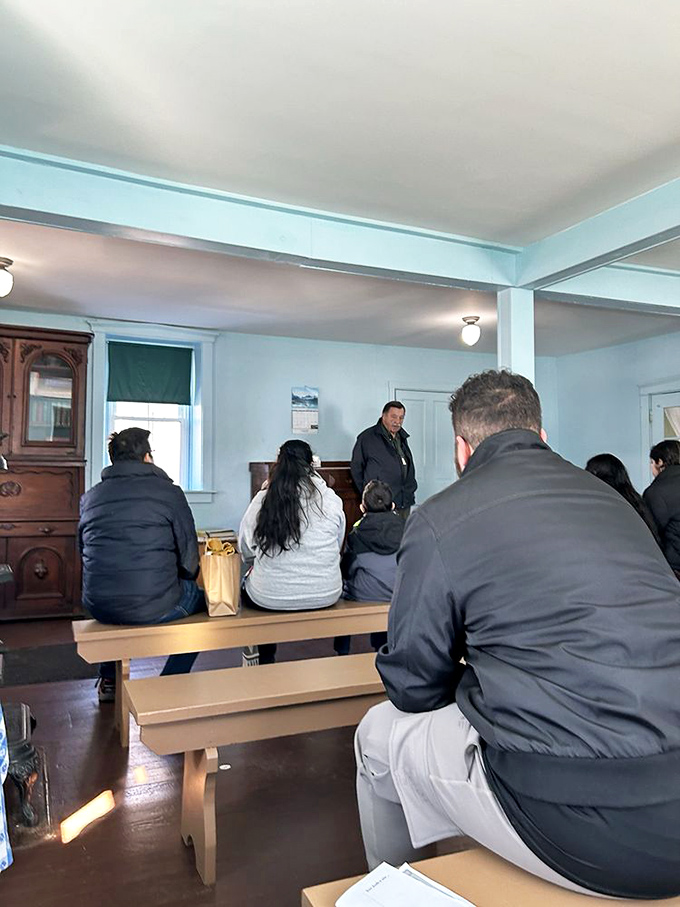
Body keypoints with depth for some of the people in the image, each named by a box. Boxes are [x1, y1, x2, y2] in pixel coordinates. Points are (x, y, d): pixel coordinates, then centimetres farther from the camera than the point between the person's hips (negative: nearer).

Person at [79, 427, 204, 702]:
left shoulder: (90, 496, 7)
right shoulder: (169, 492, -5)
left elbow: (85, 552, 17)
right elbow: (189, 560, -5)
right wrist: (172, 582, 18)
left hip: (97, 607, 5)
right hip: (153, 608, -5)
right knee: (201, 597, 24)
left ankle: (108, 680, 40)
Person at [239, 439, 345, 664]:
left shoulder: (262, 499, -9)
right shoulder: (331, 500, -7)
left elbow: (245, 550, 0)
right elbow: (337, 546, 4)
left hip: (270, 598, -1)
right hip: (325, 597, 2)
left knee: (246, 585, 29)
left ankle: (266, 661, 38)